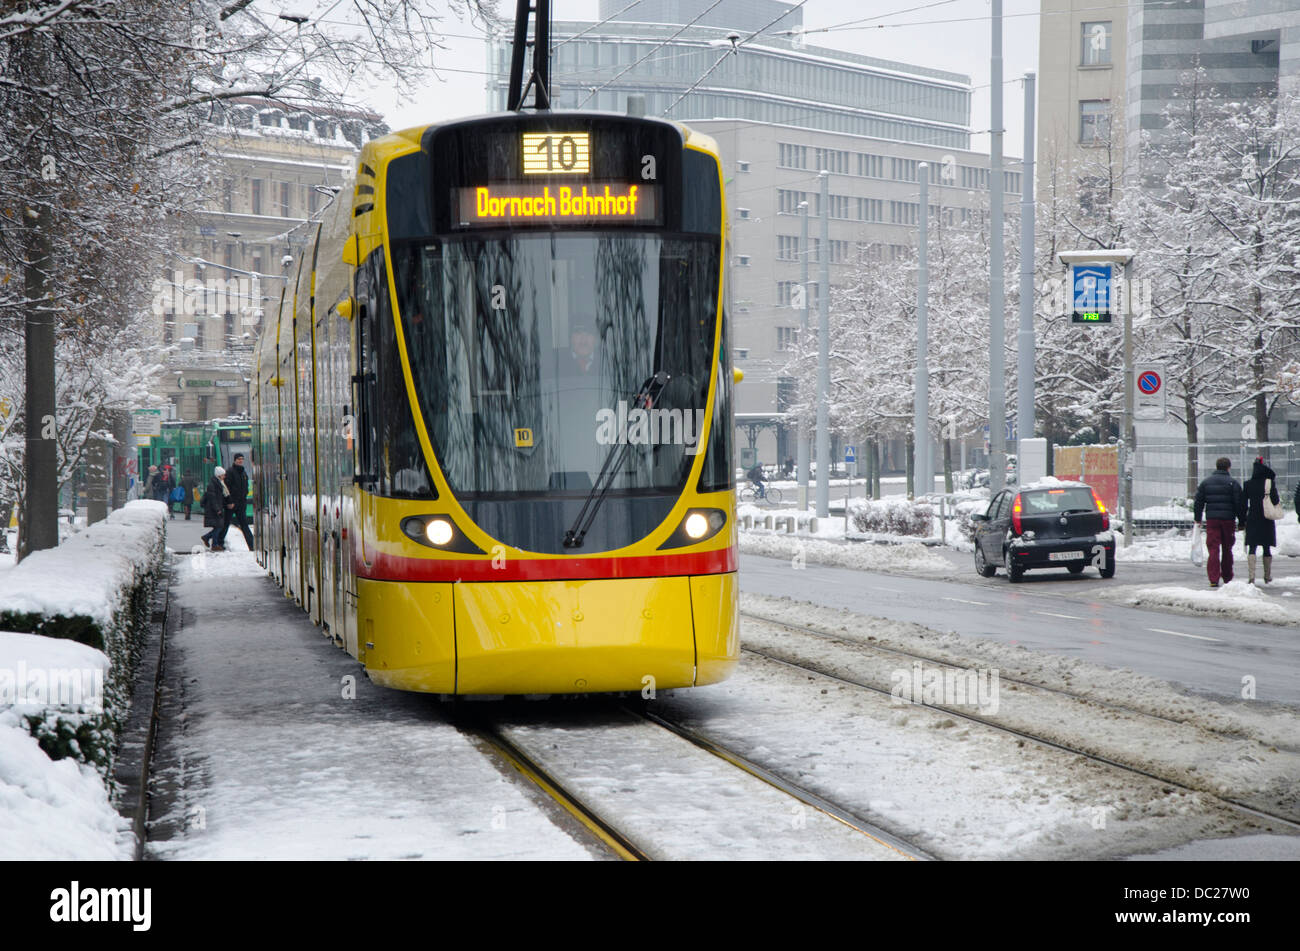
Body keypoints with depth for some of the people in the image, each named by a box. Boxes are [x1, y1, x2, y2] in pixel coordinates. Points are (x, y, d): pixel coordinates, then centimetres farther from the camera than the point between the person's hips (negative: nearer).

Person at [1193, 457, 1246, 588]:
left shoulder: (1205, 482, 6)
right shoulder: (1233, 483, -1)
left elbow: (1198, 502, 8)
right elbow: (1240, 504, -3)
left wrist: (1198, 519, 16)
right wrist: (1242, 522, 4)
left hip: (1211, 520, 1)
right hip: (1228, 520, -1)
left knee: (1213, 550, -2)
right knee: (1227, 550, 13)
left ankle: (1214, 579, -13)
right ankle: (1227, 578, 22)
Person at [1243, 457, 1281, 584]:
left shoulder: (1248, 484, -1)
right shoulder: (1270, 483, -6)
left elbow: (1243, 503, 2)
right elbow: (1275, 500, -11)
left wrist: (1243, 520, 10)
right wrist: (1279, 500, 12)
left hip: (1252, 520, 0)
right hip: (1267, 521, 0)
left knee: (1252, 549, 0)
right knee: (1267, 549, 11)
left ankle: (1252, 577, -15)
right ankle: (1267, 577, 19)